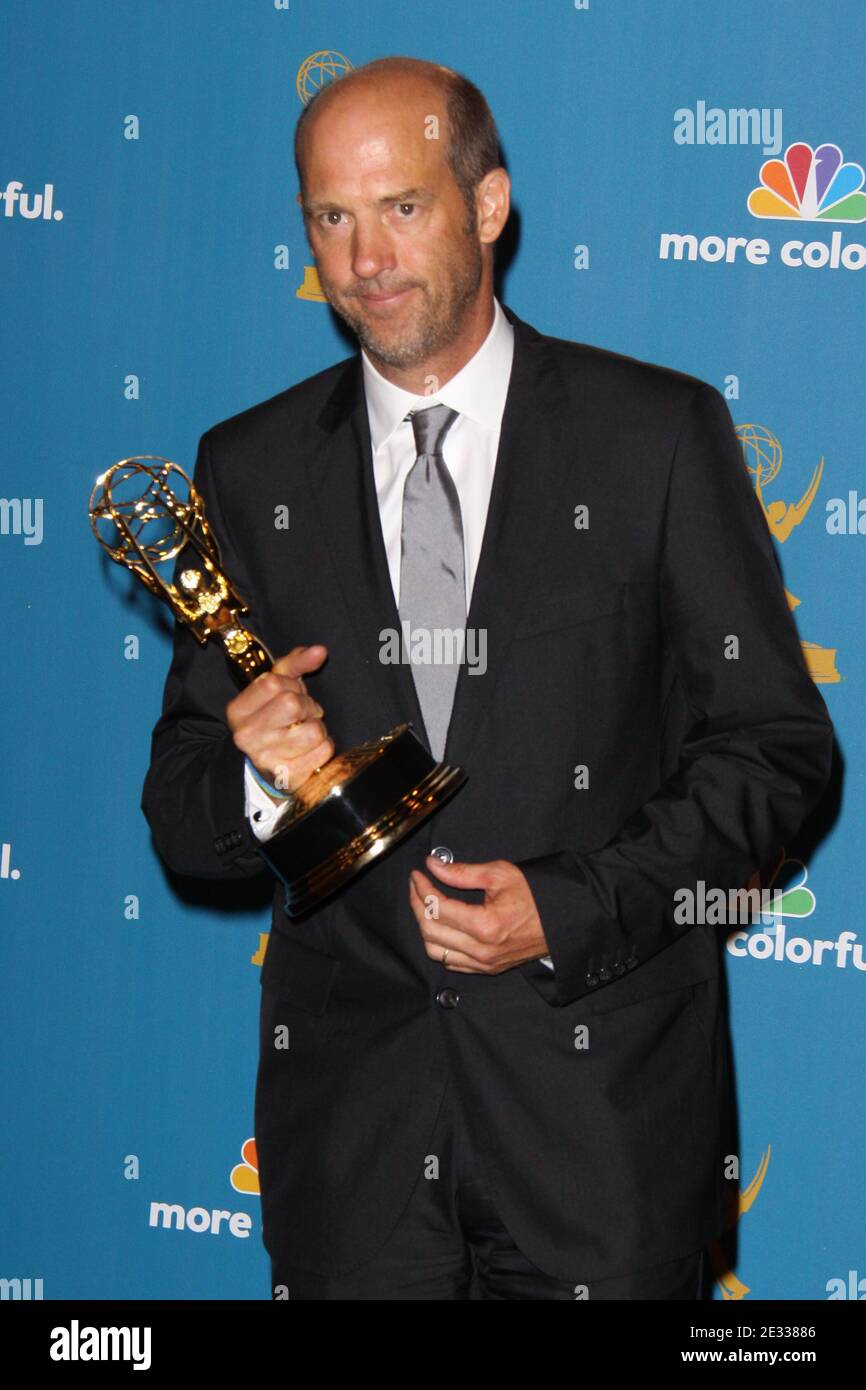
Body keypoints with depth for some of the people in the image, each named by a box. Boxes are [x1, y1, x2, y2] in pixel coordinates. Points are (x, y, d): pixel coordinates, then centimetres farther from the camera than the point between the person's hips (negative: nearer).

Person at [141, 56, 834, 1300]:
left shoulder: (658, 433, -1)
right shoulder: (250, 470, 6)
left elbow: (775, 743, -2)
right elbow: (181, 817, 8)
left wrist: (574, 908, -13)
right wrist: (258, 781, -15)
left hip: (599, 1094, -2)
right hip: (349, 1103, 2)